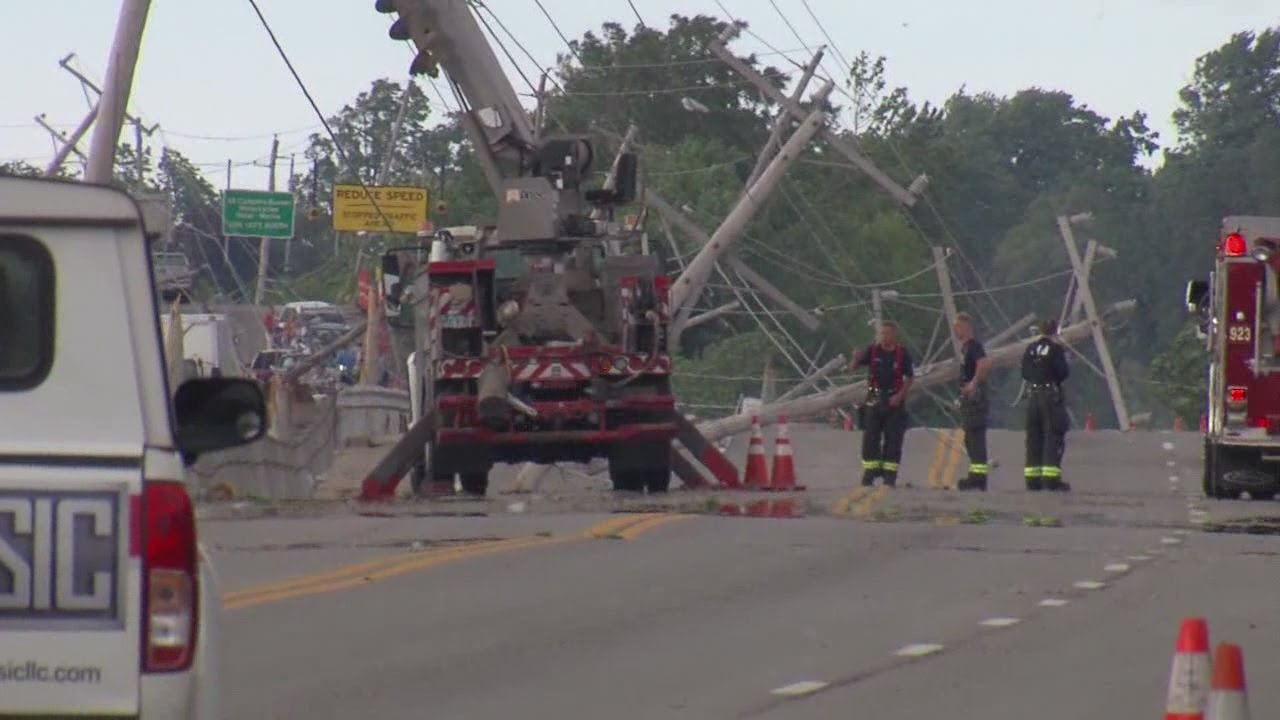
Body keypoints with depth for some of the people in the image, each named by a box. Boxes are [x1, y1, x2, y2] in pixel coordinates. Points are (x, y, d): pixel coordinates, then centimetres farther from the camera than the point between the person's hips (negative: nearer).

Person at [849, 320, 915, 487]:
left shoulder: (903, 354, -2)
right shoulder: (872, 351, -1)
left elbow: (909, 378, 4)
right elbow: (852, 369, -6)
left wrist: (900, 395, -9)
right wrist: (856, 359, -30)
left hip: (894, 402, -1)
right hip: (874, 399, 1)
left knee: (893, 440, -1)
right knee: (870, 439, 0)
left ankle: (889, 474, 3)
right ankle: (870, 472, 6)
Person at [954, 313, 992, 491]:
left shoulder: (973, 346, -12)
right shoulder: (966, 347, 19)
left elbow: (985, 364, -30)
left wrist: (974, 383, -23)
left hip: (974, 396, -11)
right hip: (968, 399, 11)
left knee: (975, 437, -12)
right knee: (970, 438, 14)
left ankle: (978, 478, -14)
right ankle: (976, 476, 18)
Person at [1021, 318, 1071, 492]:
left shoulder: (1030, 349, 9)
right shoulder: (1056, 349, -10)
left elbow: (1024, 373, 12)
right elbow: (1063, 373, -13)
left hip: (1032, 395, 6)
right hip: (1051, 394, -6)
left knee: (1034, 436, 11)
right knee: (1054, 436, -4)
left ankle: (1032, 479, 12)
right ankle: (1051, 478, -11)